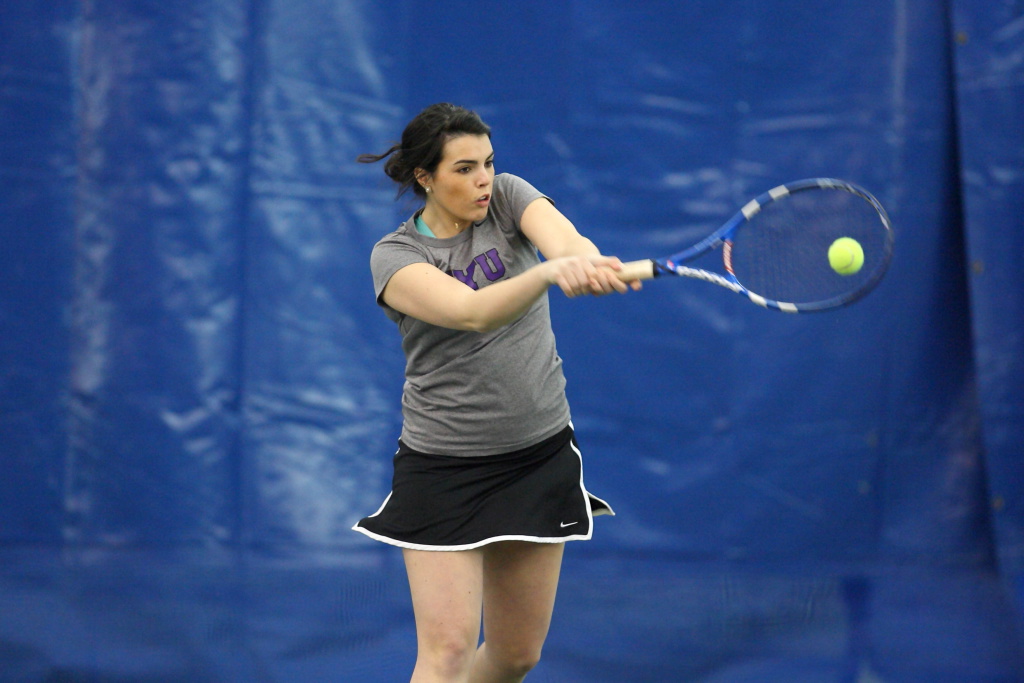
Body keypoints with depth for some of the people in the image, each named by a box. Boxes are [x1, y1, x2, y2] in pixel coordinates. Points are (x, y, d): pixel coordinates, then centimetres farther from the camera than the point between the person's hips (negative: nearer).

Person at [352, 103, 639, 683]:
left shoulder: (508, 198, 0)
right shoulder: (395, 256, -10)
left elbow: (567, 239, -23)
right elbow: (472, 312, -30)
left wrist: (586, 261, -48)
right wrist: (552, 271, -48)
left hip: (541, 454, 4)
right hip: (444, 466, -3)